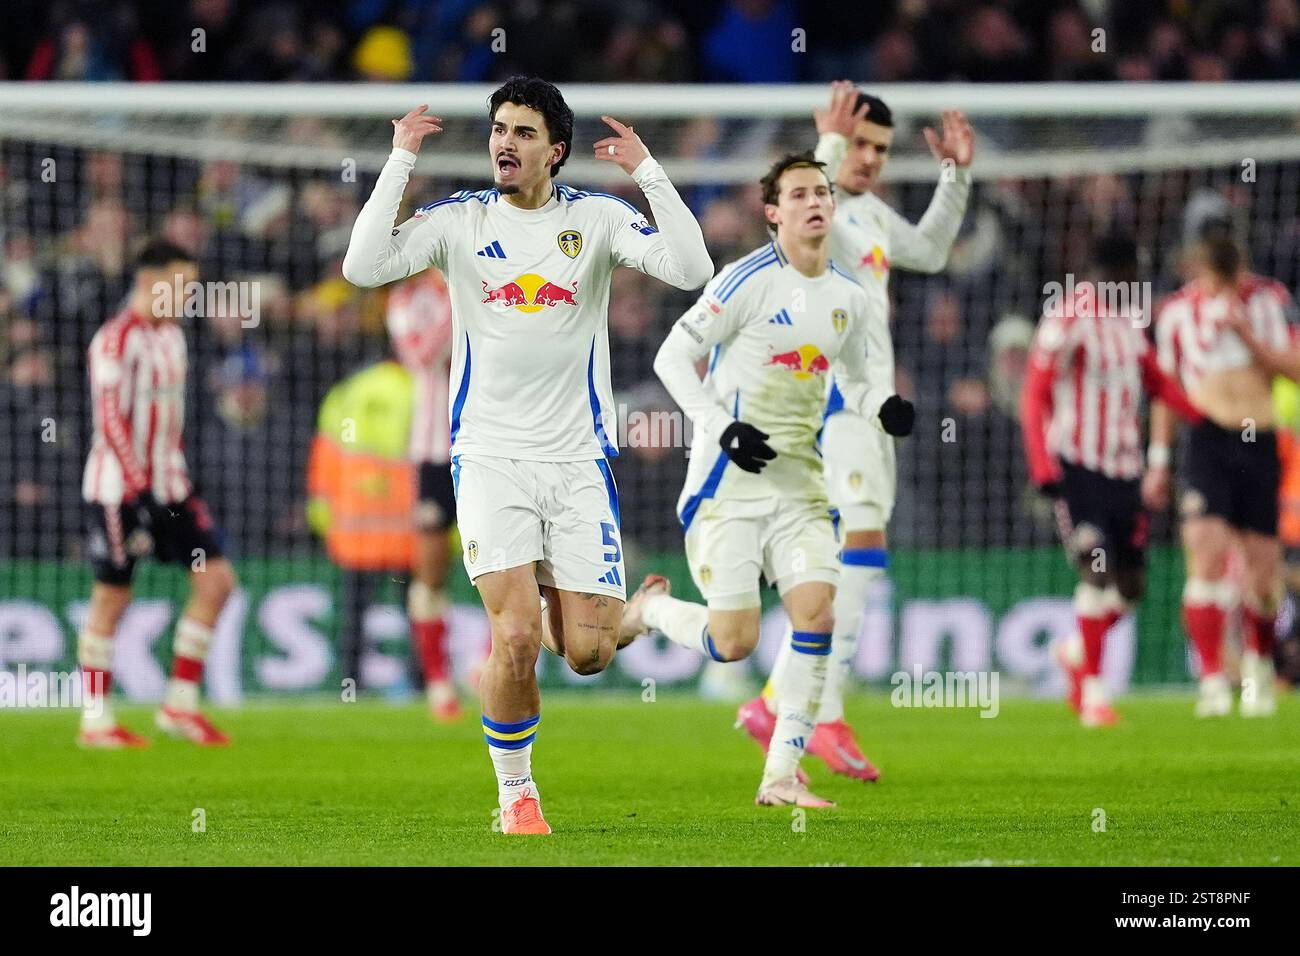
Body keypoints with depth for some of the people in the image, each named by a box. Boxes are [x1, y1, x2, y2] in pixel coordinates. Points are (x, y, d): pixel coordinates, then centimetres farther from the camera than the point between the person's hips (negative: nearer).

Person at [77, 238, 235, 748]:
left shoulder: (172, 336, 13)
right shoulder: (116, 339, -13)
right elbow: (110, 420, -18)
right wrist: (138, 489, -21)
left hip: (168, 483, 8)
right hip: (120, 486, -8)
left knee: (216, 578, -1)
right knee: (112, 596, -2)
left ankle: (179, 706, 6)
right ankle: (96, 721, 6)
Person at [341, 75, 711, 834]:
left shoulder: (596, 217, 2)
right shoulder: (460, 220, 2)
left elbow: (691, 270, -11)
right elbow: (364, 267, -12)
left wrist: (648, 171, -16)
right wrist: (401, 161, -13)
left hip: (579, 459, 1)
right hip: (490, 458, -1)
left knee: (588, 653, -4)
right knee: (516, 639, -16)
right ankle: (516, 792, 4)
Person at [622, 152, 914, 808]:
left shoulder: (848, 297, 9)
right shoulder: (750, 280, -11)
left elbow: (853, 380, 24)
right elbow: (673, 358, -8)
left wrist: (886, 407, 1)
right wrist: (724, 429, -18)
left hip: (798, 479, 6)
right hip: (729, 479, -6)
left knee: (816, 610, -12)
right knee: (735, 642, -10)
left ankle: (781, 777, -3)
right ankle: (649, 609, 25)